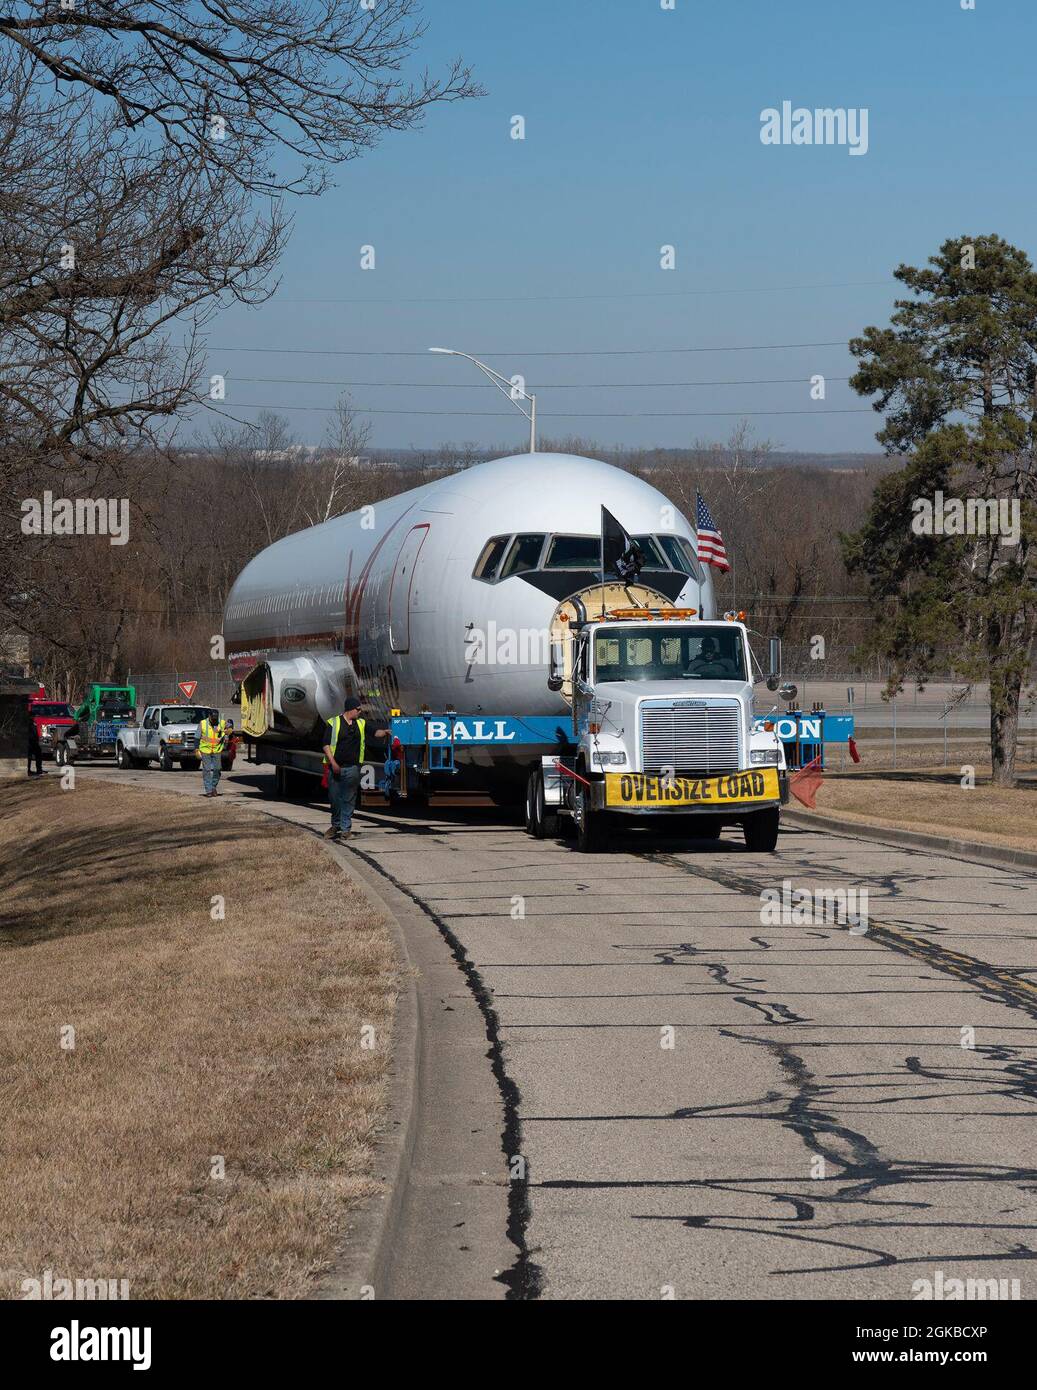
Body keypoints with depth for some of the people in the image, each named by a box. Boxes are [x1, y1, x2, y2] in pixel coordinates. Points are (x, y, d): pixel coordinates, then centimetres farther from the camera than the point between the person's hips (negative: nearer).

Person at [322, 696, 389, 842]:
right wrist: (333, 763, -13)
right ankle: (336, 825, 23)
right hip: (335, 768, -2)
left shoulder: (361, 724, 12)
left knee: (349, 800, 2)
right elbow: (326, 745, -4)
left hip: (352, 768, 2)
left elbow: (375, 732, 9)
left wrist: (384, 732, -13)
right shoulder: (334, 723, -1)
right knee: (334, 798, 5)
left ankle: (345, 828, 7)